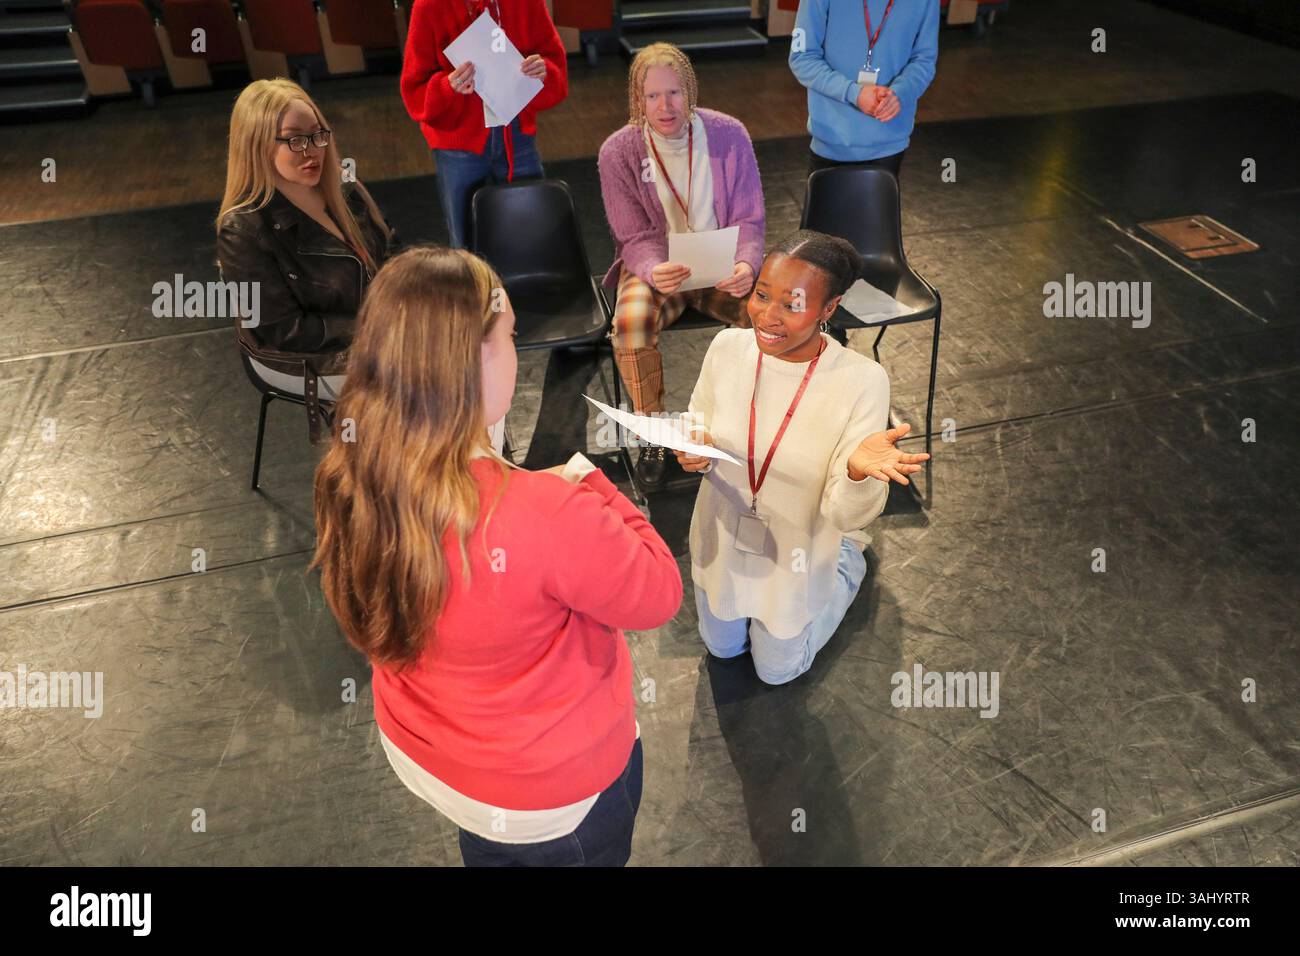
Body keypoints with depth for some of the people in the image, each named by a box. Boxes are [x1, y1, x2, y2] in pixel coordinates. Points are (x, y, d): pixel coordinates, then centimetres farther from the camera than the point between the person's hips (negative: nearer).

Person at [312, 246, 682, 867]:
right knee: (590, 852, 30)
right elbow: (659, 594, -21)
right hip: (552, 790, -5)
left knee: (487, 853, 37)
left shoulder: (346, 484, -20)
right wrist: (591, 488, -13)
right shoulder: (545, 517, -42)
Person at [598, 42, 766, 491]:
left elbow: (748, 220, -3)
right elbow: (636, 238, -7)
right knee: (631, 322, -35)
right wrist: (653, 271, -32)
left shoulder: (729, 135, -5)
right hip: (657, 267, -1)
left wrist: (746, 264, -27)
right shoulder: (618, 152, -8)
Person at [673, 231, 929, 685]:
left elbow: (848, 516, -27)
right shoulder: (727, 346, -20)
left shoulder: (862, 381, -30)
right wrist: (694, 454, -26)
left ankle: (848, 569, 42)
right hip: (724, 539, 3)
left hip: (797, 553, -3)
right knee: (723, 647, 28)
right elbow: (698, 429, -2)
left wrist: (858, 472, -50)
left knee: (778, 669, 25)